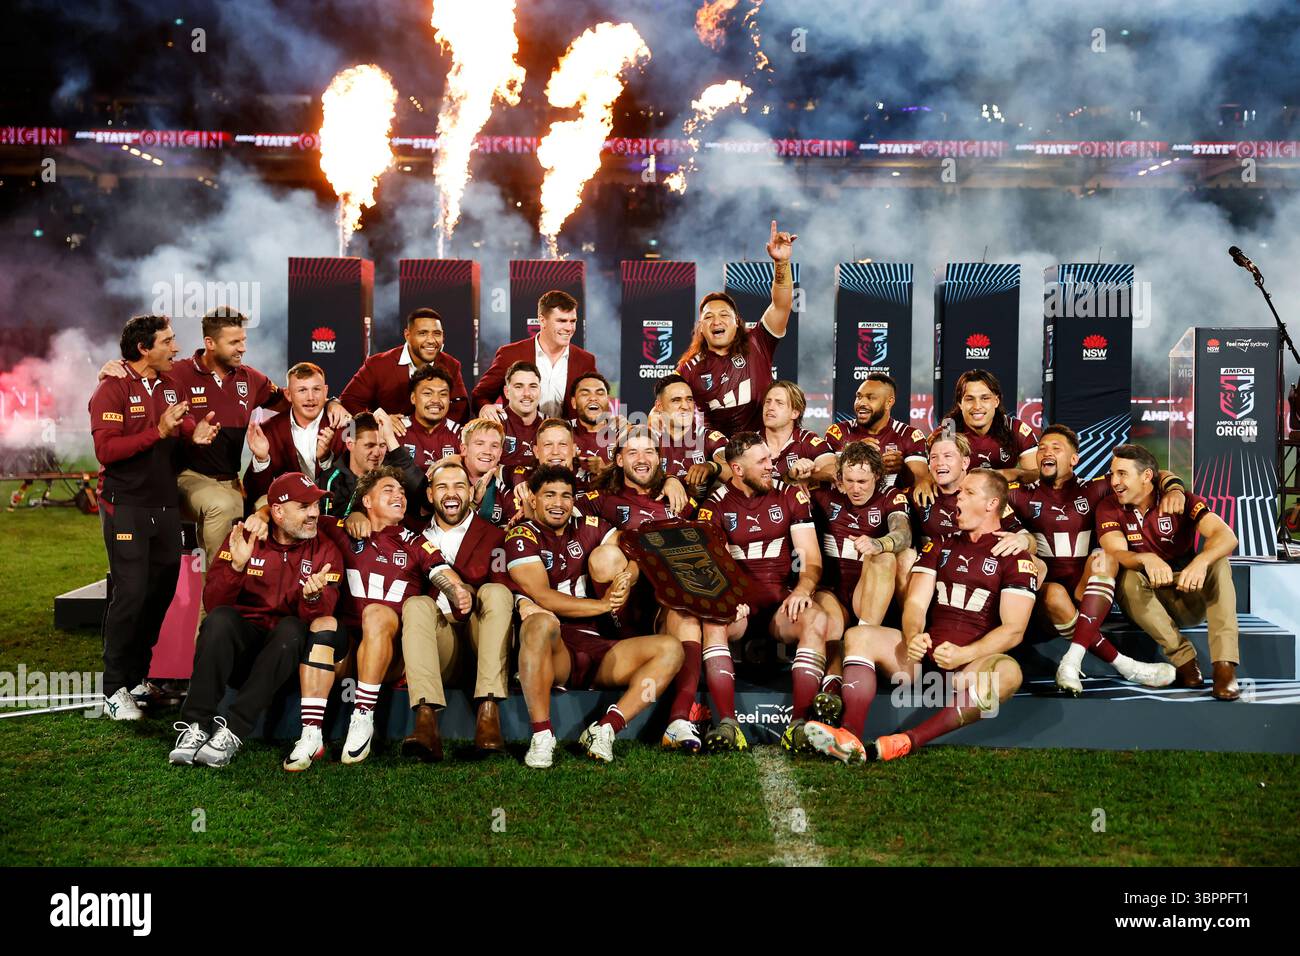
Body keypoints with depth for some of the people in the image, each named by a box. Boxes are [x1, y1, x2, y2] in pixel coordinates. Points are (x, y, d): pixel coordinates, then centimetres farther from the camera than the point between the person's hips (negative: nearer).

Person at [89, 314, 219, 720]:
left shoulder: (170, 383, 11)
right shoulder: (113, 389, -9)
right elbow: (105, 449, -17)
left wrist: (195, 433, -12)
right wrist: (158, 432, -24)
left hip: (166, 504, 7)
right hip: (127, 507, -7)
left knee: (162, 590, 11)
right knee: (131, 594, -9)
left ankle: (138, 677, 25)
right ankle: (114, 690, 1)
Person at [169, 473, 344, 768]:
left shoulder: (324, 550, 2)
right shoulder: (244, 538, 2)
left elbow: (319, 617, -10)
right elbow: (212, 604, -6)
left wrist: (313, 597, -33)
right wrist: (237, 566, -23)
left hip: (287, 648, 0)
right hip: (240, 642, 0)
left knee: (292, 628, -31)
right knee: (220, 619, -29)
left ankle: (233, 731, -35)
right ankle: (195, 727, -31)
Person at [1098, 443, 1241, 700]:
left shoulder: (1182, 501, -7)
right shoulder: (1109, 509, -4)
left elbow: (1226, 536, -23)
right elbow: (1116, 553, -21)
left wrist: (1201, 561, -45)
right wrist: (1148, 559, -44)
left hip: (1190, 596, 0)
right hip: (1147, 604, 0)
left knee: (1218, 562, -25)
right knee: (1129, 577, -30)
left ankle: (1224, 665, -35)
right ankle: (1184, 658, -28)